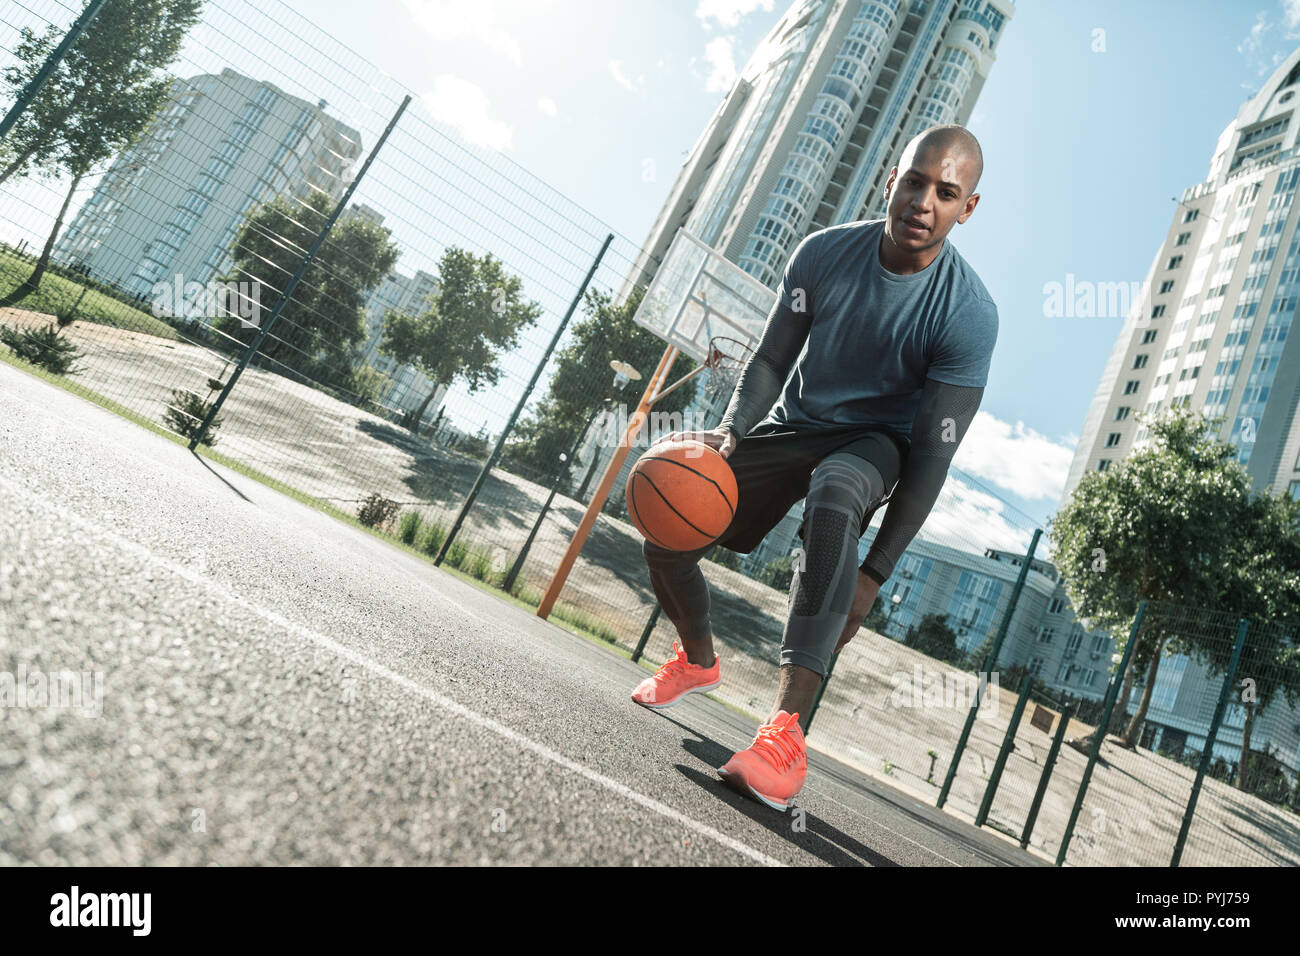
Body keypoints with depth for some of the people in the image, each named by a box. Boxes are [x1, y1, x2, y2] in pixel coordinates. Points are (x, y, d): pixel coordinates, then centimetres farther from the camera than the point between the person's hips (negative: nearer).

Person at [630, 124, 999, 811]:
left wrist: (874, 573, -24)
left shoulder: (969, 315, -22)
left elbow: (931, 456, -22)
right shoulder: (824, 253, -12)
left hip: (875, 441, -4)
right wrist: (730, 430, -23)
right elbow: (771, 358, -3)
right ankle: (697, 660, 26)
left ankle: (786, 731, -41)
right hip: (792, 424, 4)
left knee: (833, 496, -42)